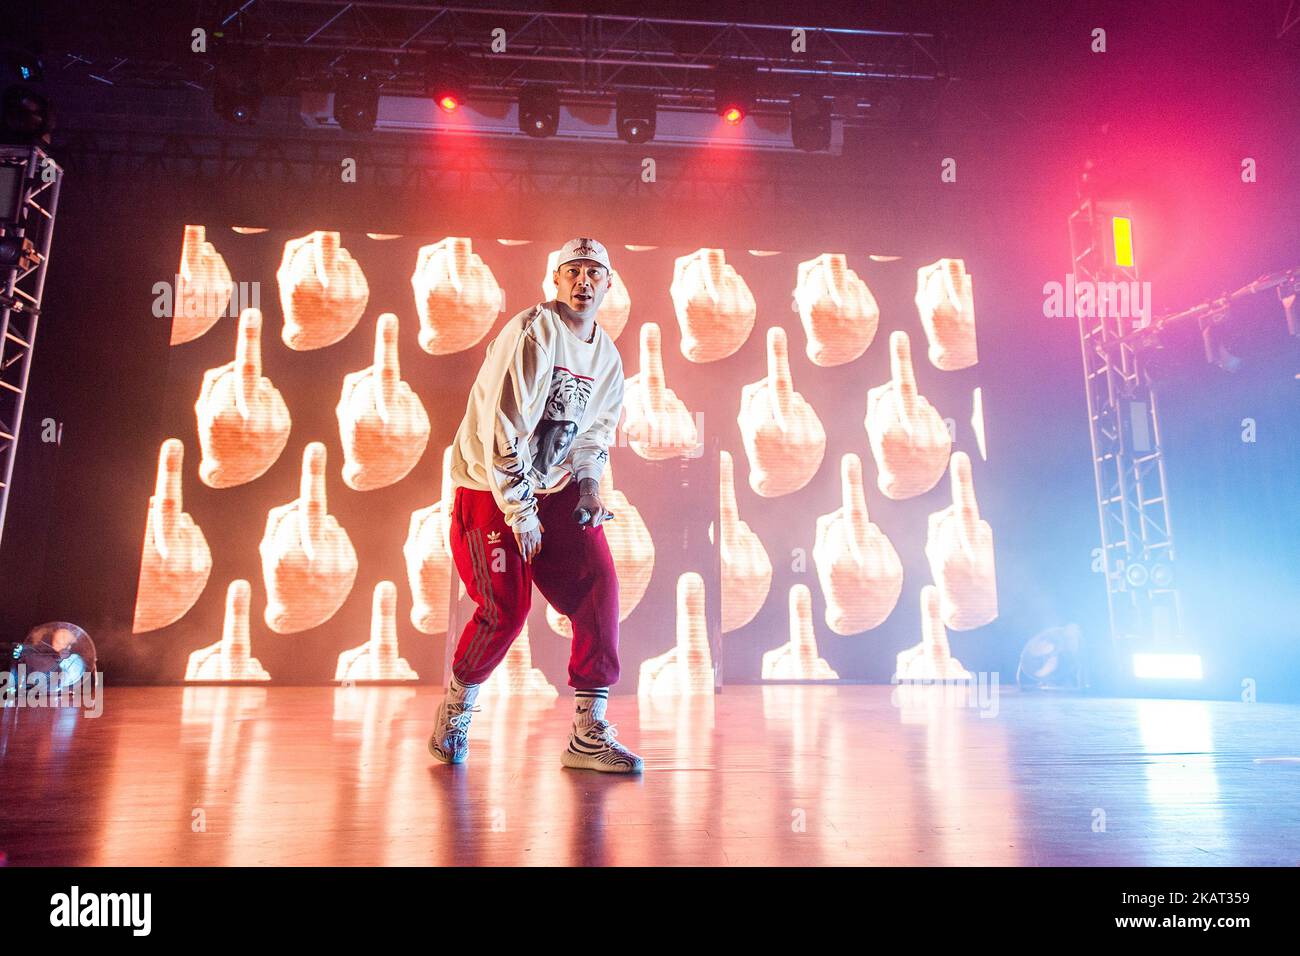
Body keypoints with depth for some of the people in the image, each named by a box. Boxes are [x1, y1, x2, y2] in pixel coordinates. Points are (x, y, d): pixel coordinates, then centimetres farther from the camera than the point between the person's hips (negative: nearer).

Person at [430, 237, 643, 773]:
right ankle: (454, 711, 21)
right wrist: (519, 511, -20)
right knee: (507, 609, -8)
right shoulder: (532, 333, -16)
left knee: (598, 584, -7)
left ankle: (588, 733, 1)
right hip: (492, 487, -6)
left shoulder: (607, 357, 8)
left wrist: (588, 486, -2)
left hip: (555, 487, 7)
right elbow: (502, 427, -21)